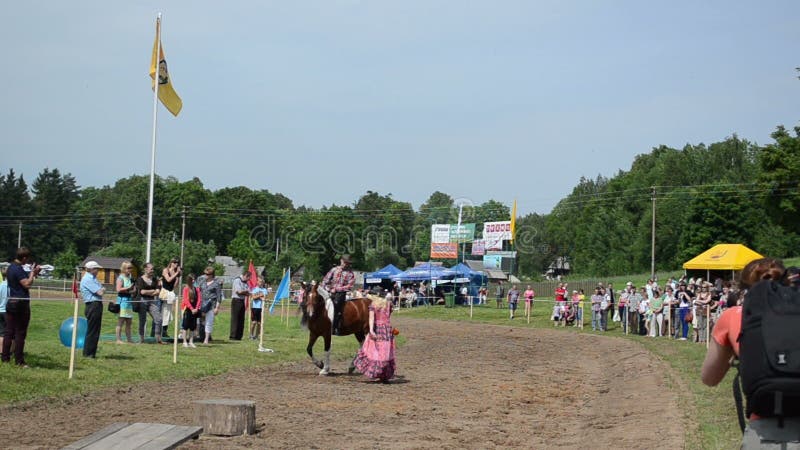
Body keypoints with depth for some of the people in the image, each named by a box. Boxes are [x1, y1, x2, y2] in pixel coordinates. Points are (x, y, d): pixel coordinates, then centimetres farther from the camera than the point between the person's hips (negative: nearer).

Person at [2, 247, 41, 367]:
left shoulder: (10, 267, 13)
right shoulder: (18, 269, -17)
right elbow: (27, 284, -23)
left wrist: (32, 272, 11)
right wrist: (33, 273, -11)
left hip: (10, 302, 9)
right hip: (21, 303, -9)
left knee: (9, 331, 10)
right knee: (20, 333, -4)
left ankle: (5, 358, 12)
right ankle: (19, 361, -3)